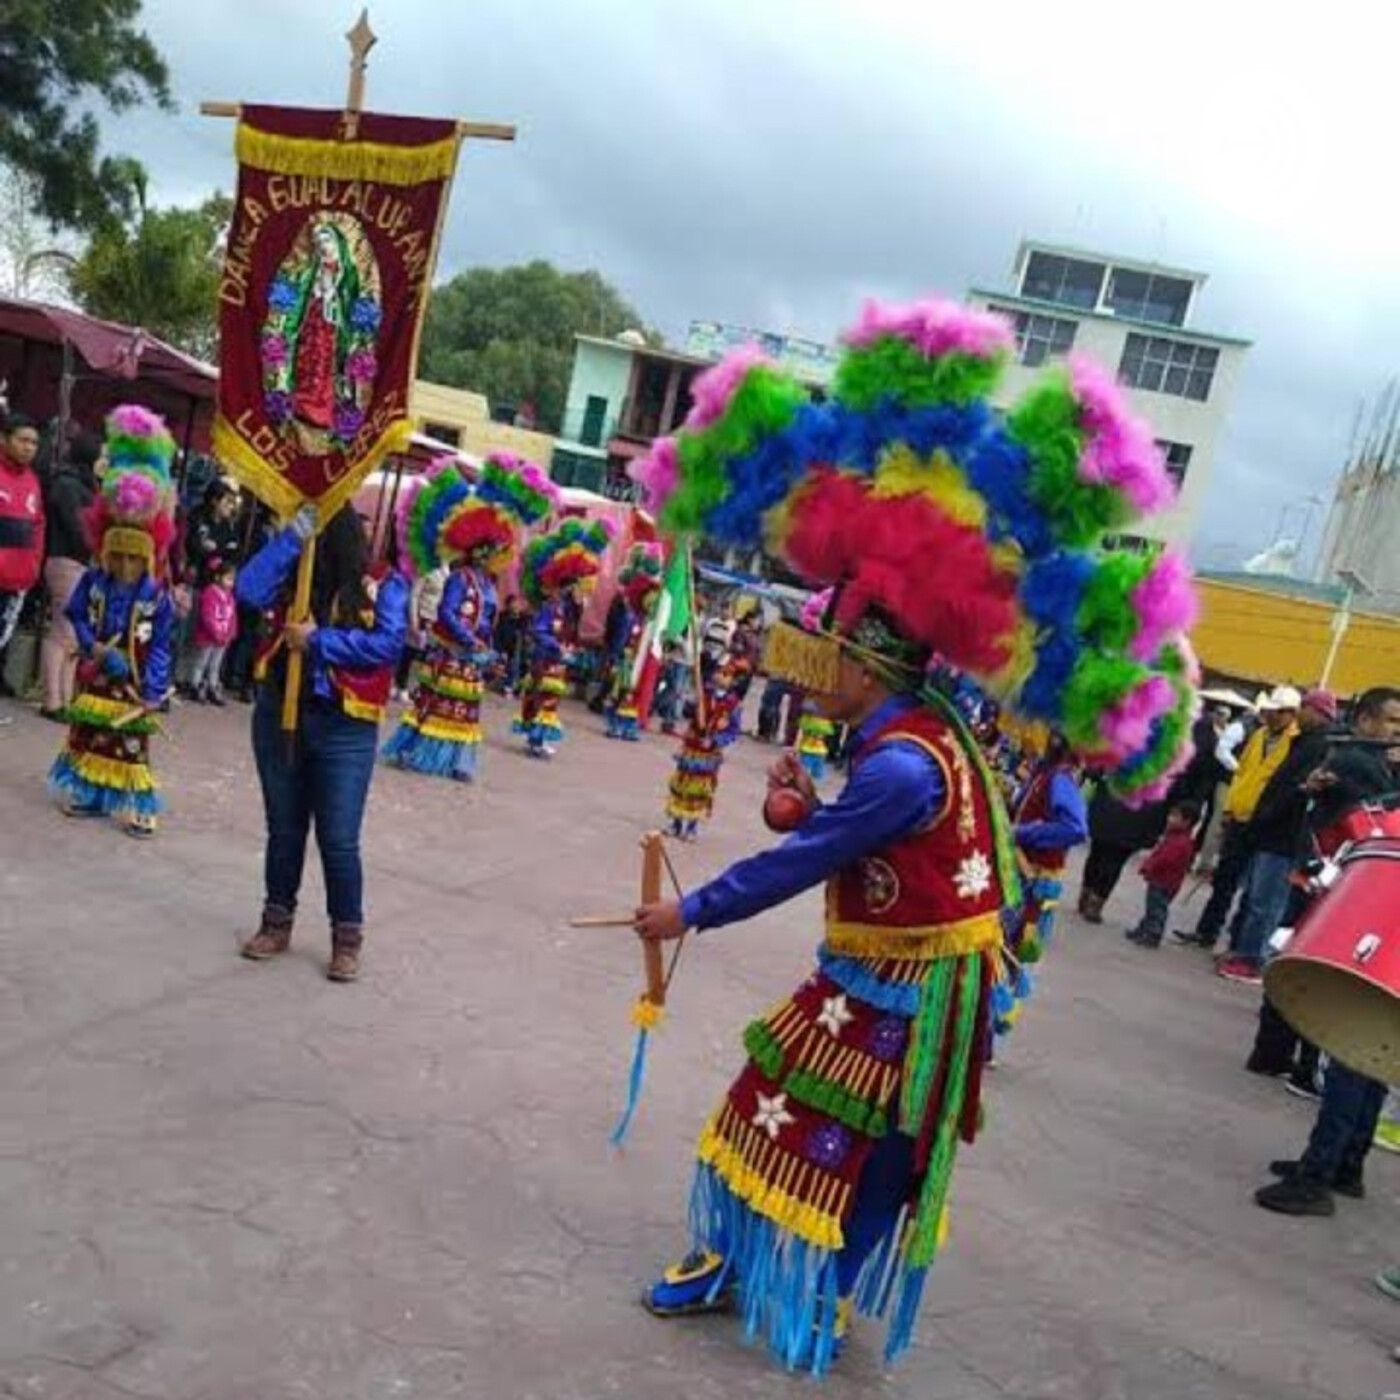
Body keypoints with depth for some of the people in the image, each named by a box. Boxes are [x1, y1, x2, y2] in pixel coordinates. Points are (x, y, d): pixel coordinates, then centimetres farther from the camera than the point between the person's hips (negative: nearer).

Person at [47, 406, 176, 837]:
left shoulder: (157, 597, -12)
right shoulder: (93, 581, -5)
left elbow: (161, 647, -10)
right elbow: (77, 616, -3)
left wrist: (154, 691, -14)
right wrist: (97, 649, -20)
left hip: (134, 683, -3)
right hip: (95, 674, 3)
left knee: (130, 742, 1)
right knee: (87, 733, 13)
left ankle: (134, 804, 5)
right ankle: (84, 793, 27)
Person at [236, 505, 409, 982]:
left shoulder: (382, 583, -5)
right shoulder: (290, 574, 5)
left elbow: (387, 643, -17)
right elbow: (247, 589, -12)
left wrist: (316, 640, -15)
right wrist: (291, 536, -13)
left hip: (344, 728, -4)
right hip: (277, 715, 4)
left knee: (338, 838, 0)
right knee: (283, 827, 16)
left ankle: (347, 939, 15)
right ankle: (277, 923, 31)